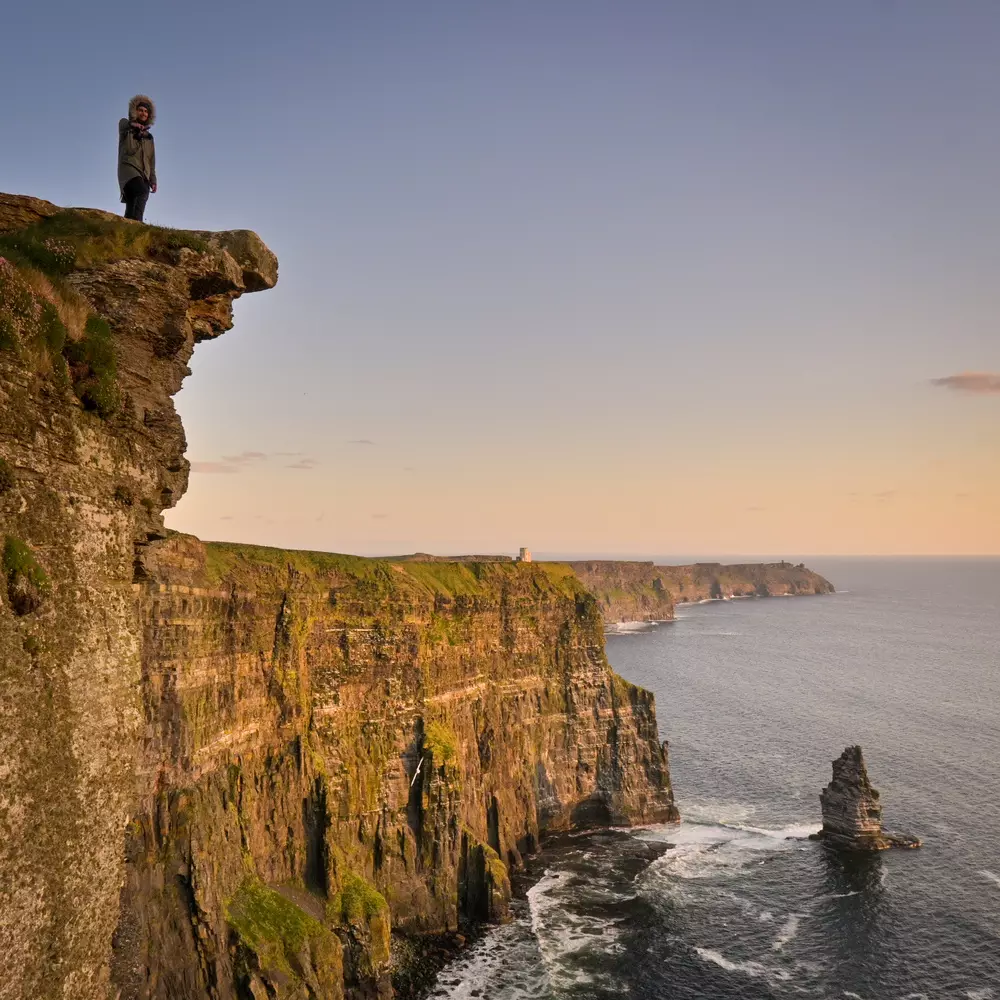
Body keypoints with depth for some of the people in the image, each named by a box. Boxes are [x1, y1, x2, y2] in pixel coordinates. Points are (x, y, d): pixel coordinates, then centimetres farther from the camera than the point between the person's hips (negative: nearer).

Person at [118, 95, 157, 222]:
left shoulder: (148, 136, 24)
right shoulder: (125, 125, 12)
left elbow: (151, 161, 22)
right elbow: (122, 124, -15)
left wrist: (153, 180, 12)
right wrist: (131, 124, -39)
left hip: (143, 174, 5)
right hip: (128, 168, -5)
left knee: (131, 209, -7)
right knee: (143, 191, -34)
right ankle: (137, 221, -45)